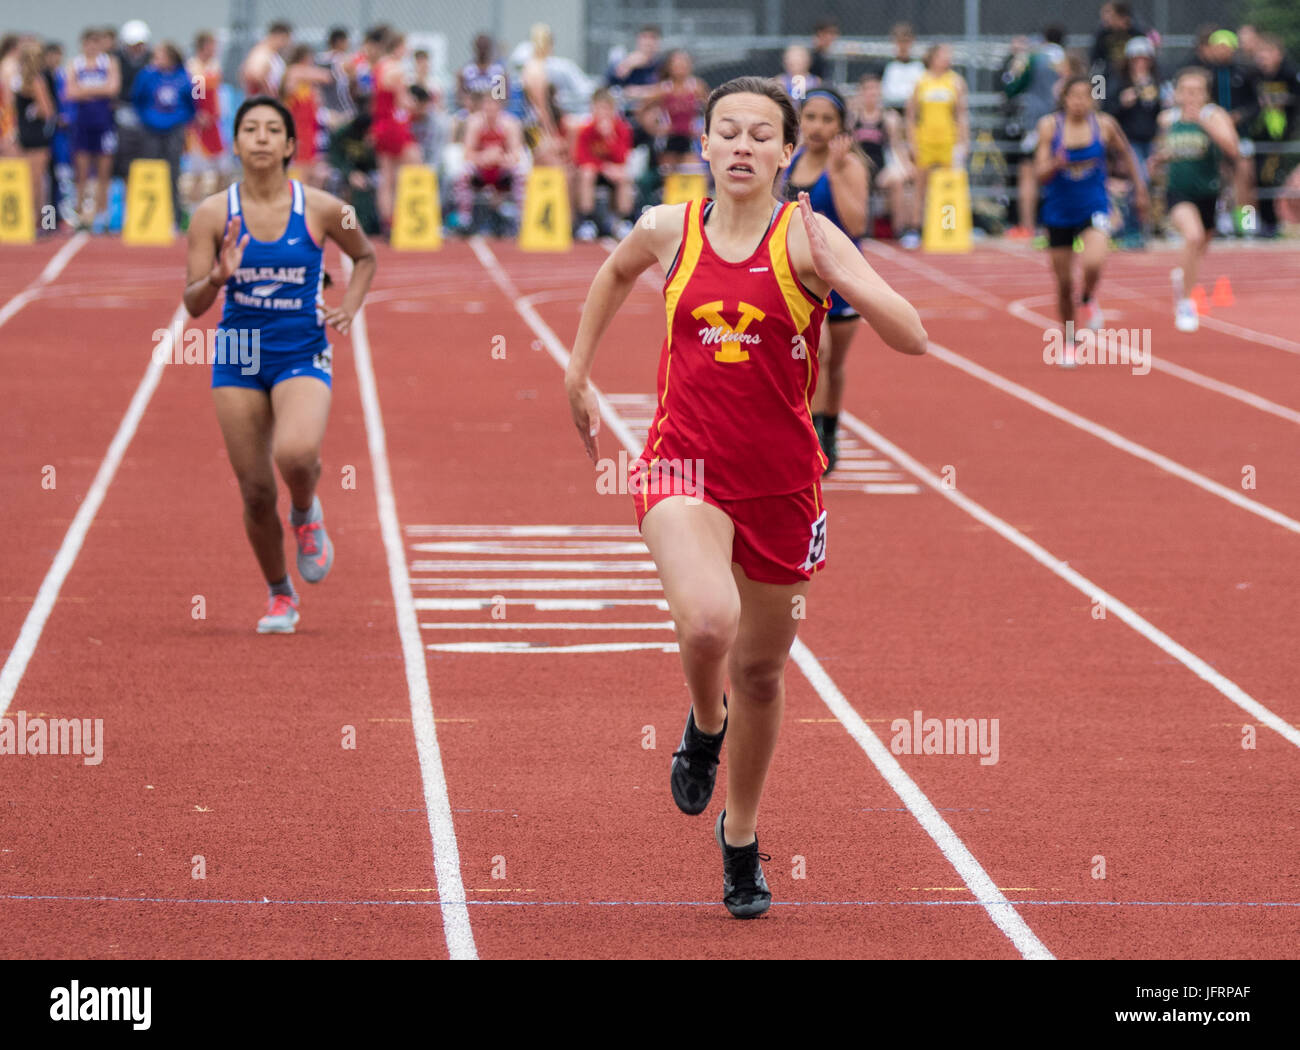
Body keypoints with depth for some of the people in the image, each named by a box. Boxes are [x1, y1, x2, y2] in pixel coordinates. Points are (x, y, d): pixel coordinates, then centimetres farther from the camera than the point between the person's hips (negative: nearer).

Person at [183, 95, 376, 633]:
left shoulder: (321, 209, -4)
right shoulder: (213, 214, -4)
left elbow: (365, 255, 16)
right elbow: (193, 303, -3)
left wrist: (349, 307, 1)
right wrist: (219, 277, -24)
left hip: (302, 355, -2)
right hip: (238, 359, 2)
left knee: (295, 453, -30)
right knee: (255, 491, 2)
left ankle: (307, 515, 6)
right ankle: (279, 595, 26)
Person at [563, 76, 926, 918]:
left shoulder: (807, 237, -9)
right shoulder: (669, 231, -2)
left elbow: (912, 338, -18)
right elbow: (615, 275, 23)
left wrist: (841, 278, -31)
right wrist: (579, 377, 24)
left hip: (780, 480, 0)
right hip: (685, 465, 0)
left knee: (761, 670, 14)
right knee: (708, 621, -29)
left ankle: (741, 840, 37)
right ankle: (705, 725, 7)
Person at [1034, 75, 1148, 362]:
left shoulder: (1104, 125, -7)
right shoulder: (1050, 126, -9)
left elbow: (1125, 155, 11)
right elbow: (1041, 174, -11)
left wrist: (1140, 189, 14)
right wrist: (1056, 163, -32)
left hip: (1094, 208, -1)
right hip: (1059, 212, 1)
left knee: (1093, 263, -28)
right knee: (1064, 283, 8)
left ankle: (1089, 299, 8)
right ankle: (1069, 342, 30)